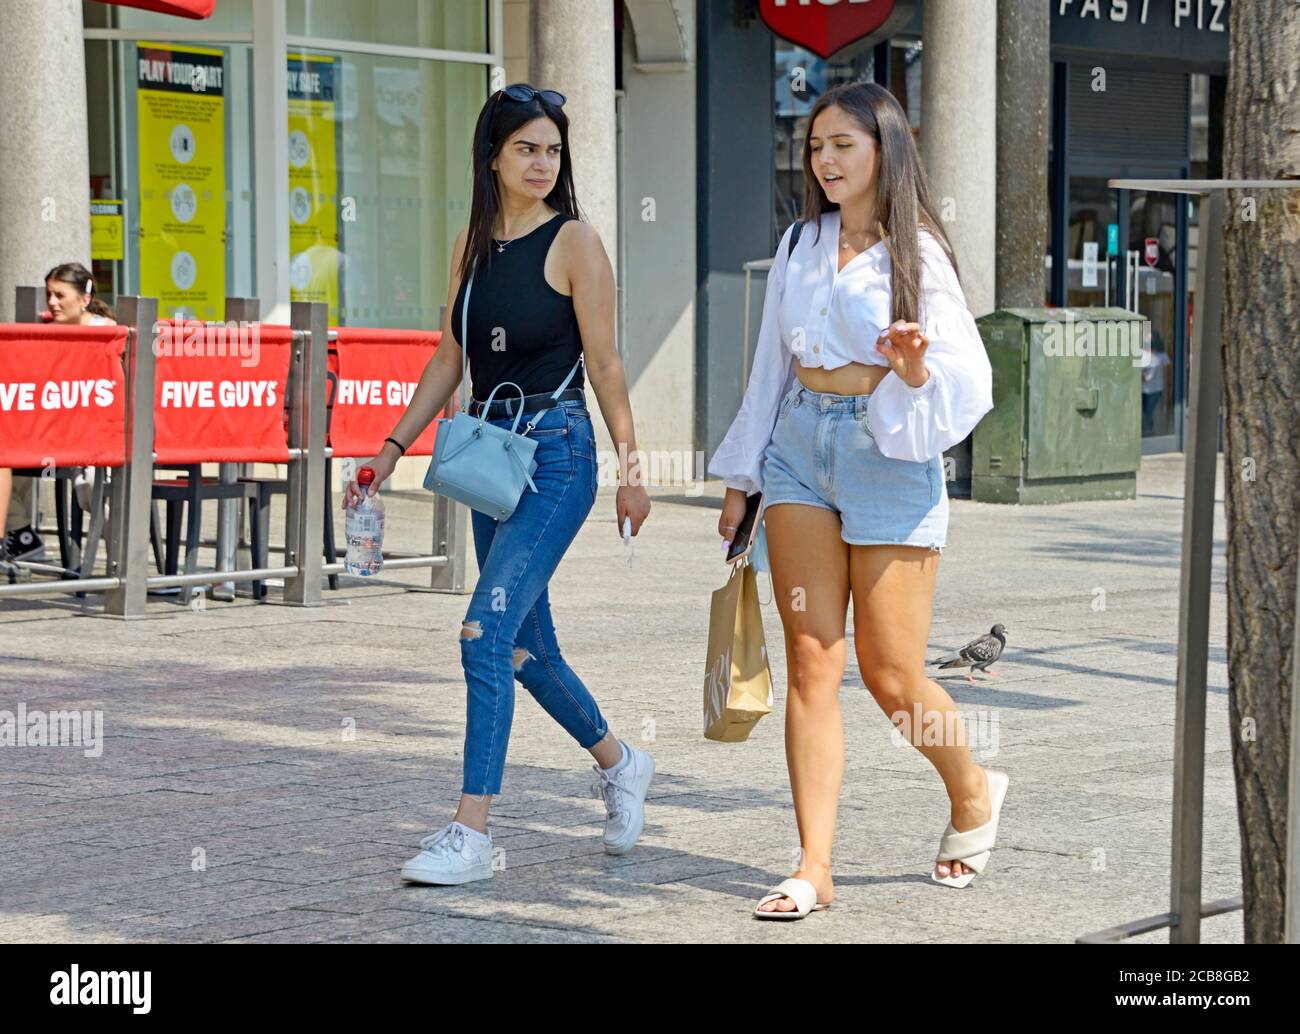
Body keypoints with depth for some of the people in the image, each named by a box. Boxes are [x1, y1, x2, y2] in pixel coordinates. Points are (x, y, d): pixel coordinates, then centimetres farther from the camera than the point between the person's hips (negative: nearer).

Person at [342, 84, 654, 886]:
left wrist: (631, 468, -6)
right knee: (527, 646, 13)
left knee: (487, 632, -15)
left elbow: (604, 362, -6)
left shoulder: (575, 244, -7)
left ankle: (472, 833, -14)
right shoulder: (474, 244, 10)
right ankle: (619, 764, 37)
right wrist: (395, 447, 10)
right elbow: (450, 358, 15)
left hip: (557, 455, -7)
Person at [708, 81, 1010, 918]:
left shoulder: (918, 253, -3)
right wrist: (739, 478, 18)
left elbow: (966, 381, -6)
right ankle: (815, 868, -1)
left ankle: (974, 792, 28)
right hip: (800, 447, 4)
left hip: (891, 455, -4)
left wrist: (915, 373, -28)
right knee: (812, 662, -2)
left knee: (892, 675, -2)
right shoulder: (801, 246, 11)